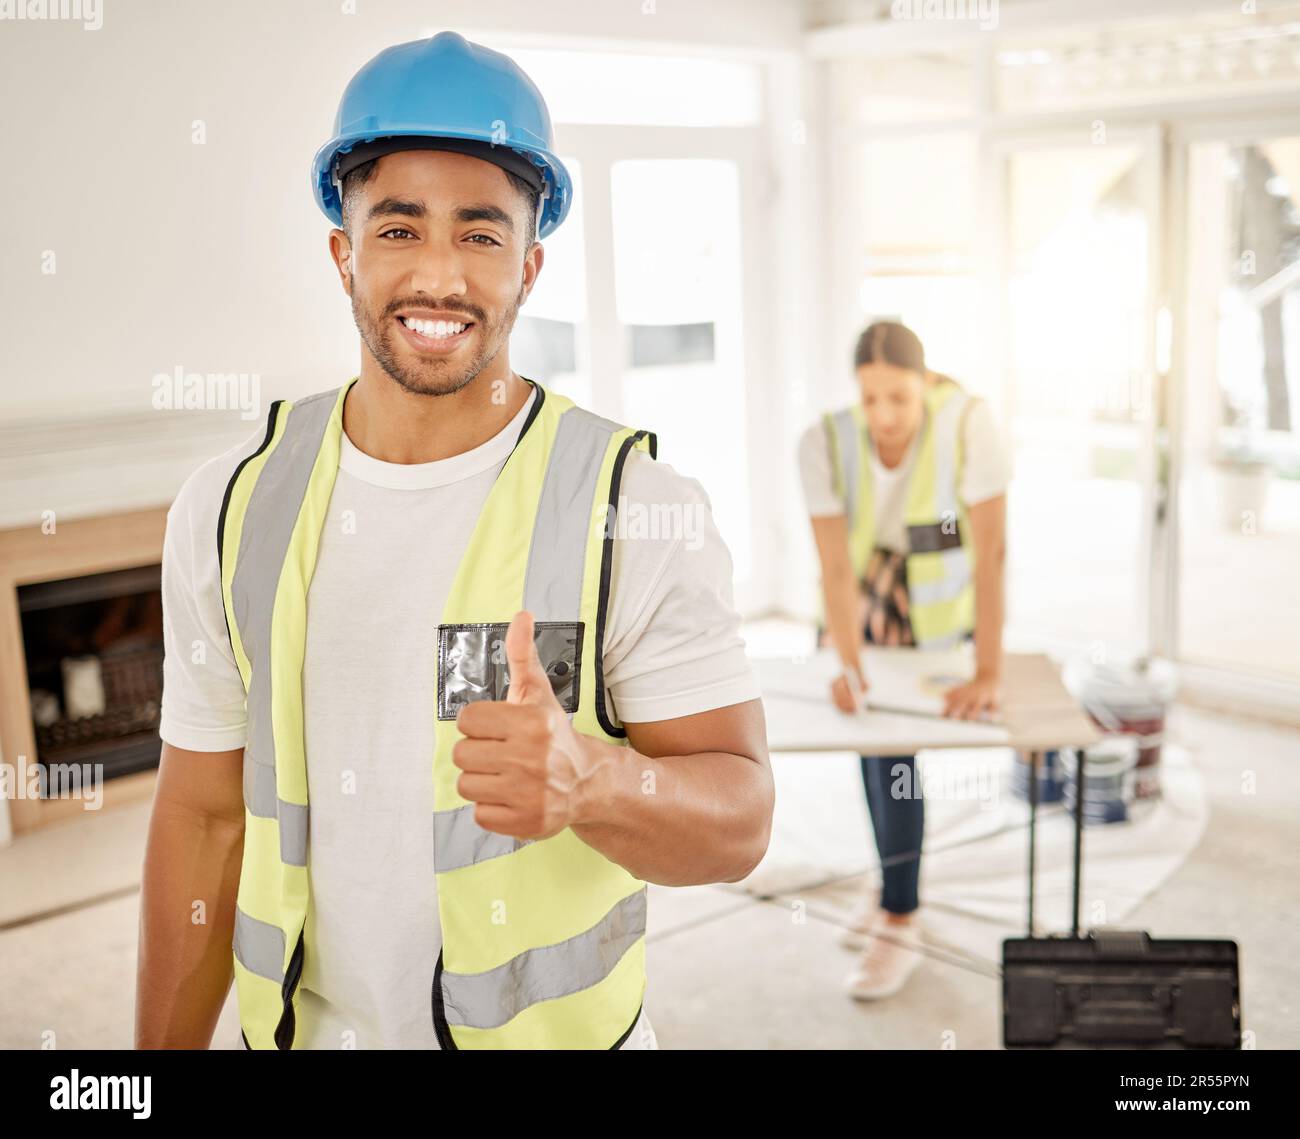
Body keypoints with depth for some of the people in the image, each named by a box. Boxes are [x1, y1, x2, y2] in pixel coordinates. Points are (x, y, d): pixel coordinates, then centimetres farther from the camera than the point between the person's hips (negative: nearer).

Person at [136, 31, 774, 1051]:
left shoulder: (644, 508, -16)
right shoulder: (228, 507, -6)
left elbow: (739, 820, -18)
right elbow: (204, 817, 0)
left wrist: (590, 784, -38)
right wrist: (165, 1048, 3)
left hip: (561, 1034, -2)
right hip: (300, 1026, 3)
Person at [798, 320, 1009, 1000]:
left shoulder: (967, 422, -33)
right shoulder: (824, 443, -26)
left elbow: (991, 552, -32)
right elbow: (834, 567, -27)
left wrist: (988, 675, -35)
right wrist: (849, 668, -39)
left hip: (940, 601, -3)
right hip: (863, 594, 3)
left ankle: (898, 923, 0)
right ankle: (898, 887, 35)